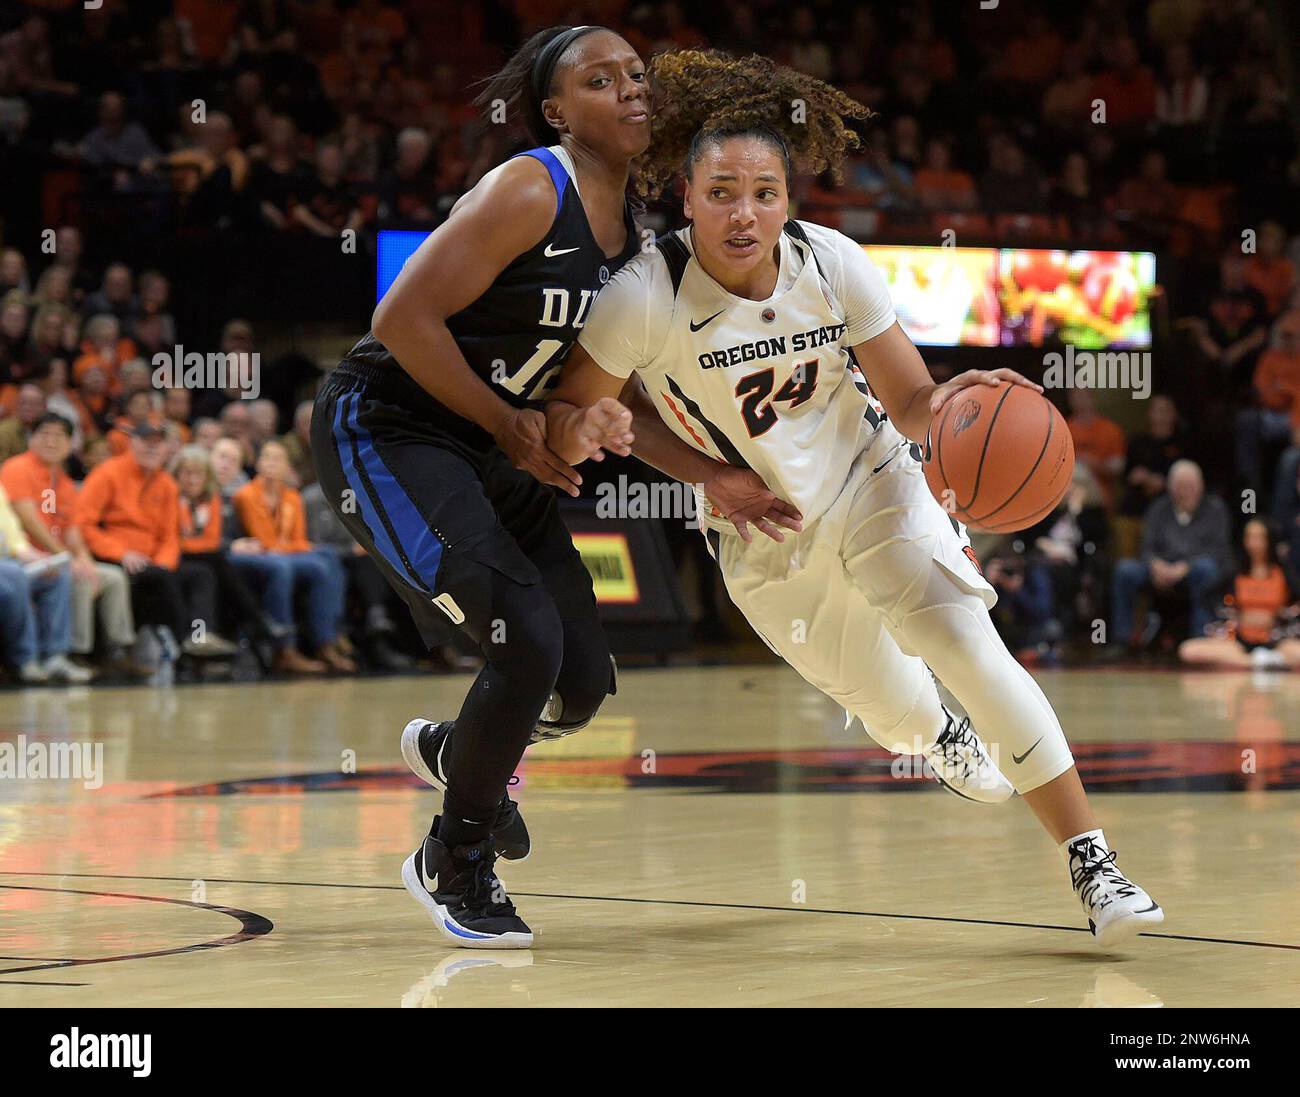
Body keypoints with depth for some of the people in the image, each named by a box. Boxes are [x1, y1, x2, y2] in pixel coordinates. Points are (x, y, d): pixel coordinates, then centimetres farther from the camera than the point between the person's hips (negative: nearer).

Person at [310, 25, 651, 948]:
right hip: (384, 429, -8)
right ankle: (455, 864, 1)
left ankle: (454, 752, 37)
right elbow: (405, 321, -23)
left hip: (486, 447, 8)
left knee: (584, 681, 3)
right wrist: (509, 428, -17)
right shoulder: (527, 193, -19)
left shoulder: (634, 230, 6)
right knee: (528, 638, -21)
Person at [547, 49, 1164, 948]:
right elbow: (564, 419, -16)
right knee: (897, 718, 12)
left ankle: (1093, 866, -19)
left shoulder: (832, 264, -19)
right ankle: (943, 736, 54)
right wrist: (587, 428, -36)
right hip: (765, 537, 0)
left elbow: (910, 403, -13)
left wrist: (947, 402, -35)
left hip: (874, 485, 0)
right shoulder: (646, 298, -26)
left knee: (967, 641, -23)